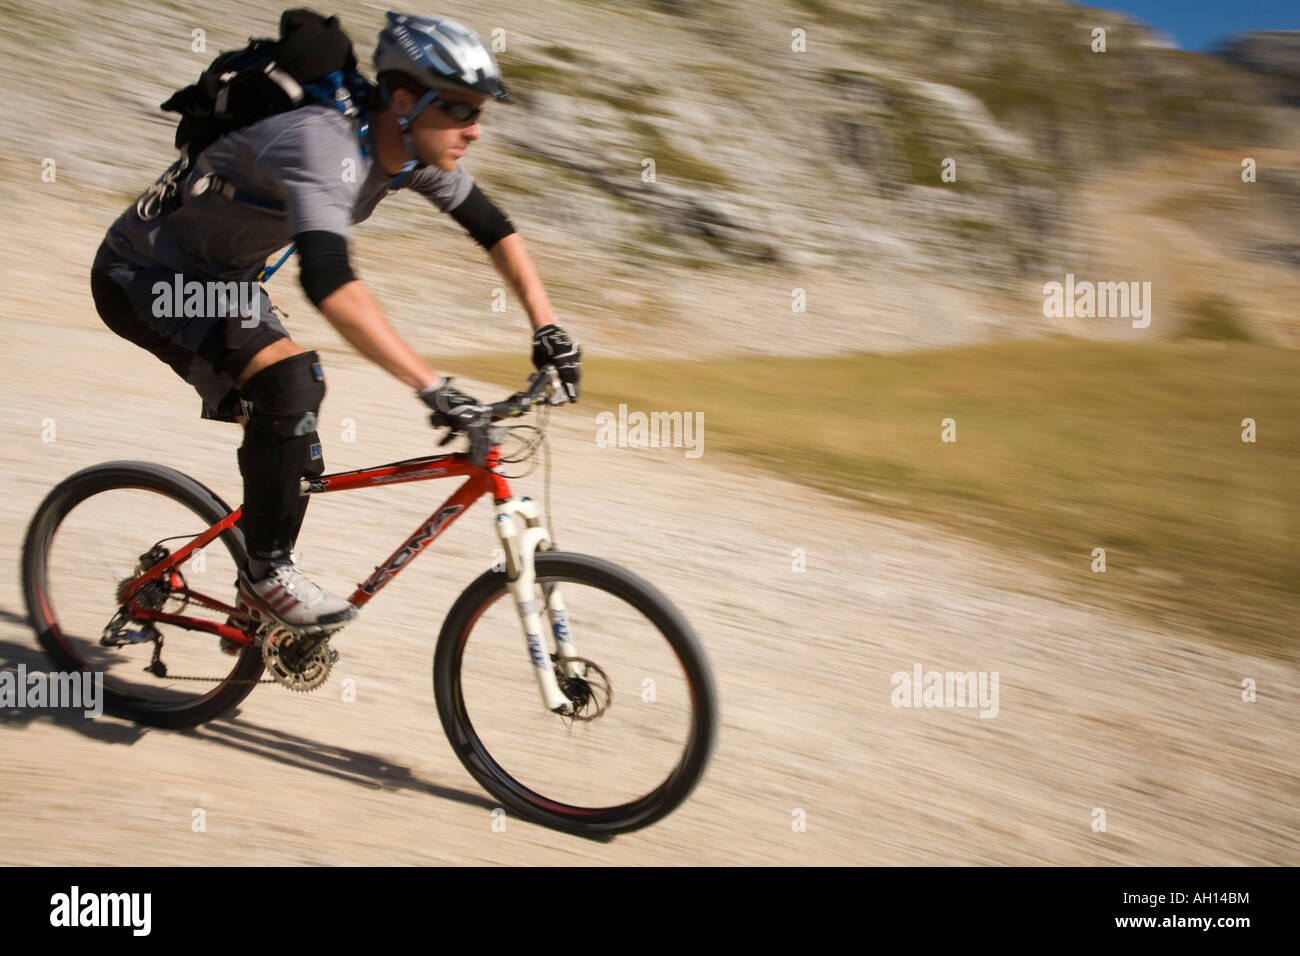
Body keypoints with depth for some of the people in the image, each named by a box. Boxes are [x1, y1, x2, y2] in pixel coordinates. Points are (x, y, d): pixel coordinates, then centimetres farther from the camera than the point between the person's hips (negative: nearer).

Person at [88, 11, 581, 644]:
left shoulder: (415, 149, -9)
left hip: (218, 276, 9)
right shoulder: (324, 143, -35)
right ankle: (267, 573, -11)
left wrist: (549, 330, -5)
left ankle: (257, 615, 23)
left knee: (294, 432, 7)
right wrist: (432, 387, -51)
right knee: (289, 380, -29)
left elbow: (494, 228, 4)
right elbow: (329, 282, -48)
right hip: (142, 276, -9)